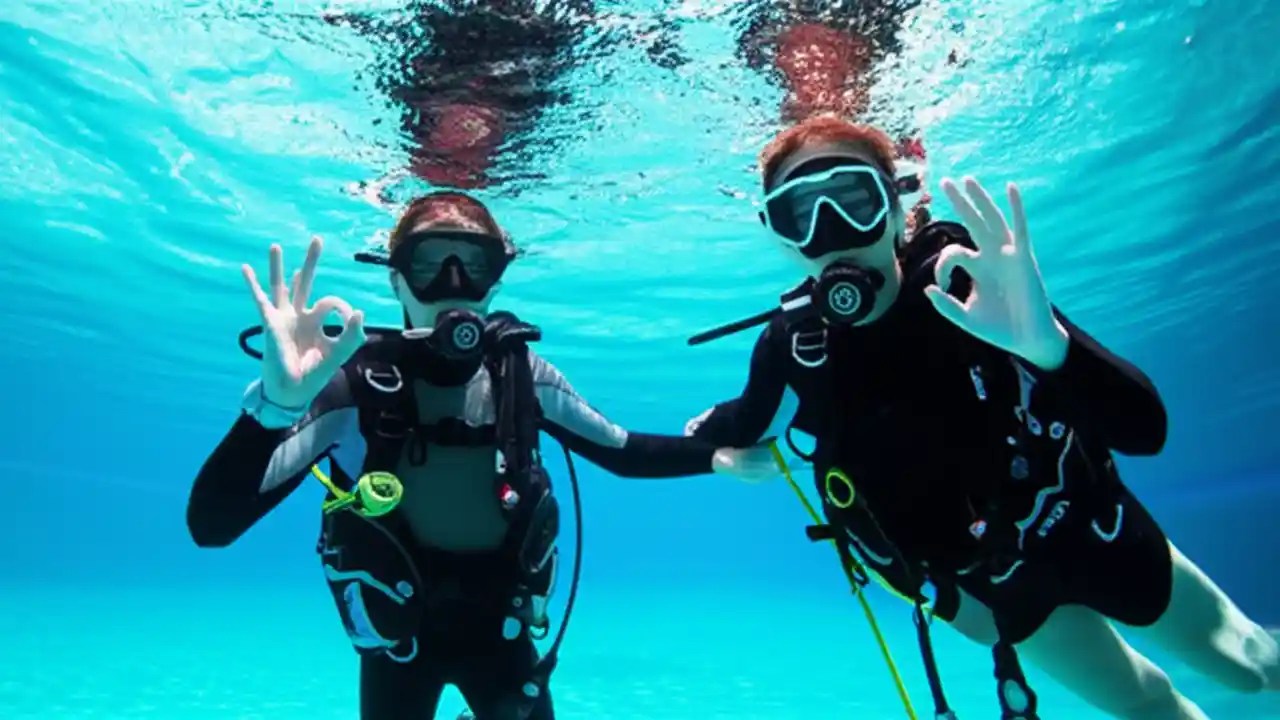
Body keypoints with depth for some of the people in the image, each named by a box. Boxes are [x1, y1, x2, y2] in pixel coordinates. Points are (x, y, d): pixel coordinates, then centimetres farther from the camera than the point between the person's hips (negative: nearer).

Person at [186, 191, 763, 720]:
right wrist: (275, 402, -49)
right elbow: (211, 525, -32)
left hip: (499, 630, 2)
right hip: (398, 639, -1)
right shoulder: (354, 382, -24)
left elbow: (619, 452, 0)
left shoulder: (522, 374, -15)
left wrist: (714, 456, -12)